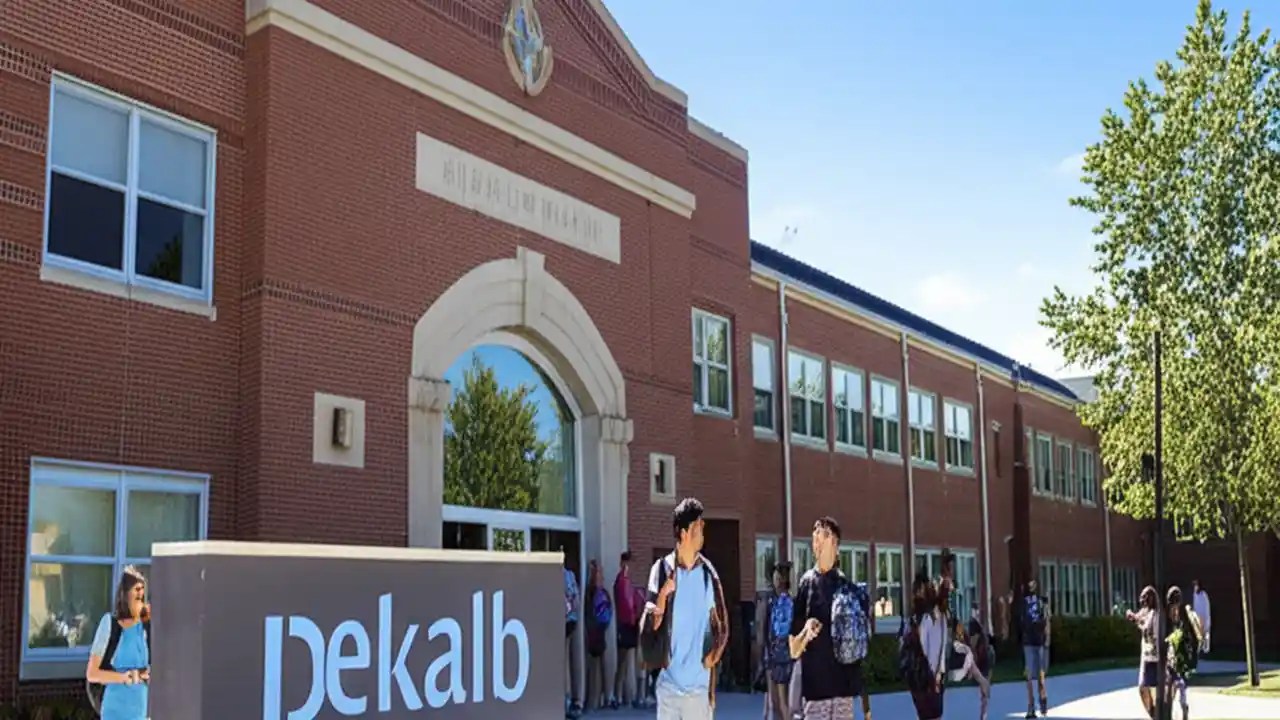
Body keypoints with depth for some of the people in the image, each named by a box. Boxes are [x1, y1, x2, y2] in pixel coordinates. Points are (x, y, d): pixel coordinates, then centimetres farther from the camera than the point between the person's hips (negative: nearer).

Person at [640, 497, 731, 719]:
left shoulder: (708, 574, 1)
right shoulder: (662, 569, -3)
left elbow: (722, 626, 10)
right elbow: (649, 625, -4)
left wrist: (712, 657, -5)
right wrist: (663, 595, -21)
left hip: (699, 684, 1)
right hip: (669, 682, 0)